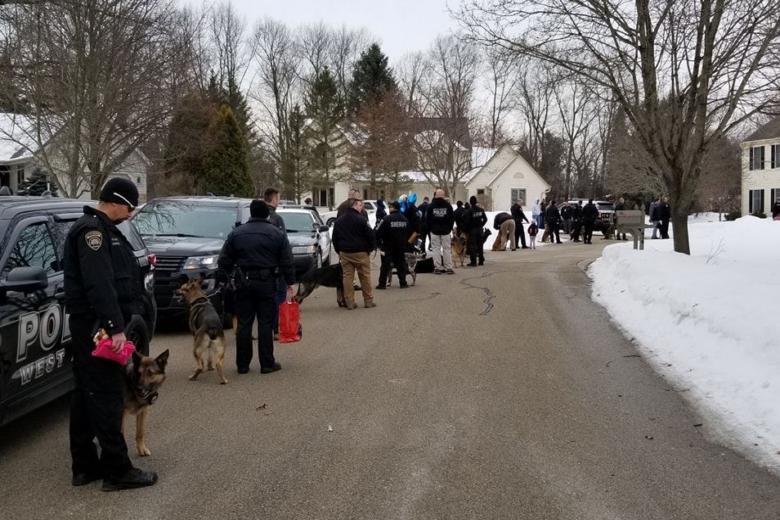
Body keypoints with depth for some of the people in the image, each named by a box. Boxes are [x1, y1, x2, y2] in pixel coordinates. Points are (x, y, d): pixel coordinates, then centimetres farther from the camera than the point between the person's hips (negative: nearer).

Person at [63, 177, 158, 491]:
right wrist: (114, 327, -27)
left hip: (90, 326, 11)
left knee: (86, 394, 13)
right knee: (107, 395, -7)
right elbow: (98, 283, -24)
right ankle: (117, 470, -1)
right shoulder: (92, 229, -14)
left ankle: (84, 466, 21)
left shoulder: (101, 229, 18)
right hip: (98, 326, -11)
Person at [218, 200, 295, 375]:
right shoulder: (277, 234, 2)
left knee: (244, 324, 6)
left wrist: (229, 275, 20)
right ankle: (267, 363, 5)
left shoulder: (236, 233, 5)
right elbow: (287, 262, 1)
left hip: (243, 283, 1)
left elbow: (223, 262, 5)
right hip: (267, 283, -1)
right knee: (266, 324, 3)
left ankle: (242, 364, 9)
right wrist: (289, 284, 6)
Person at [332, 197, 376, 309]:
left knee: (348, 277, 6)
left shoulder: (339, 220, 7)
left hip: (344, 253, 4)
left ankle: (350, 302, 5)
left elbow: (335, 238, 13)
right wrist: (370, 248, 4)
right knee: (365, 277, 6)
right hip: (360, 253, -4)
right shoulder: (361, 220, -12)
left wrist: (339, 251, 21)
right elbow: (370, 236, -11)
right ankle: (368, 301, 10)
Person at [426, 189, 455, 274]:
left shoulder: (430, 206, -1)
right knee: (447, 248, 4)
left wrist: (428, 229, 12)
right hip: (445, 231, 0)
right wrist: (450, 228, 15)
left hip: (434, 231, 0)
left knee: (436, 248, 3)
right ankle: (448, 268, 2)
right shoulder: (448, 205, 0)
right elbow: (452, 218, 5)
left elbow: (427, 219, 1)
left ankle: (437, 268, 0)